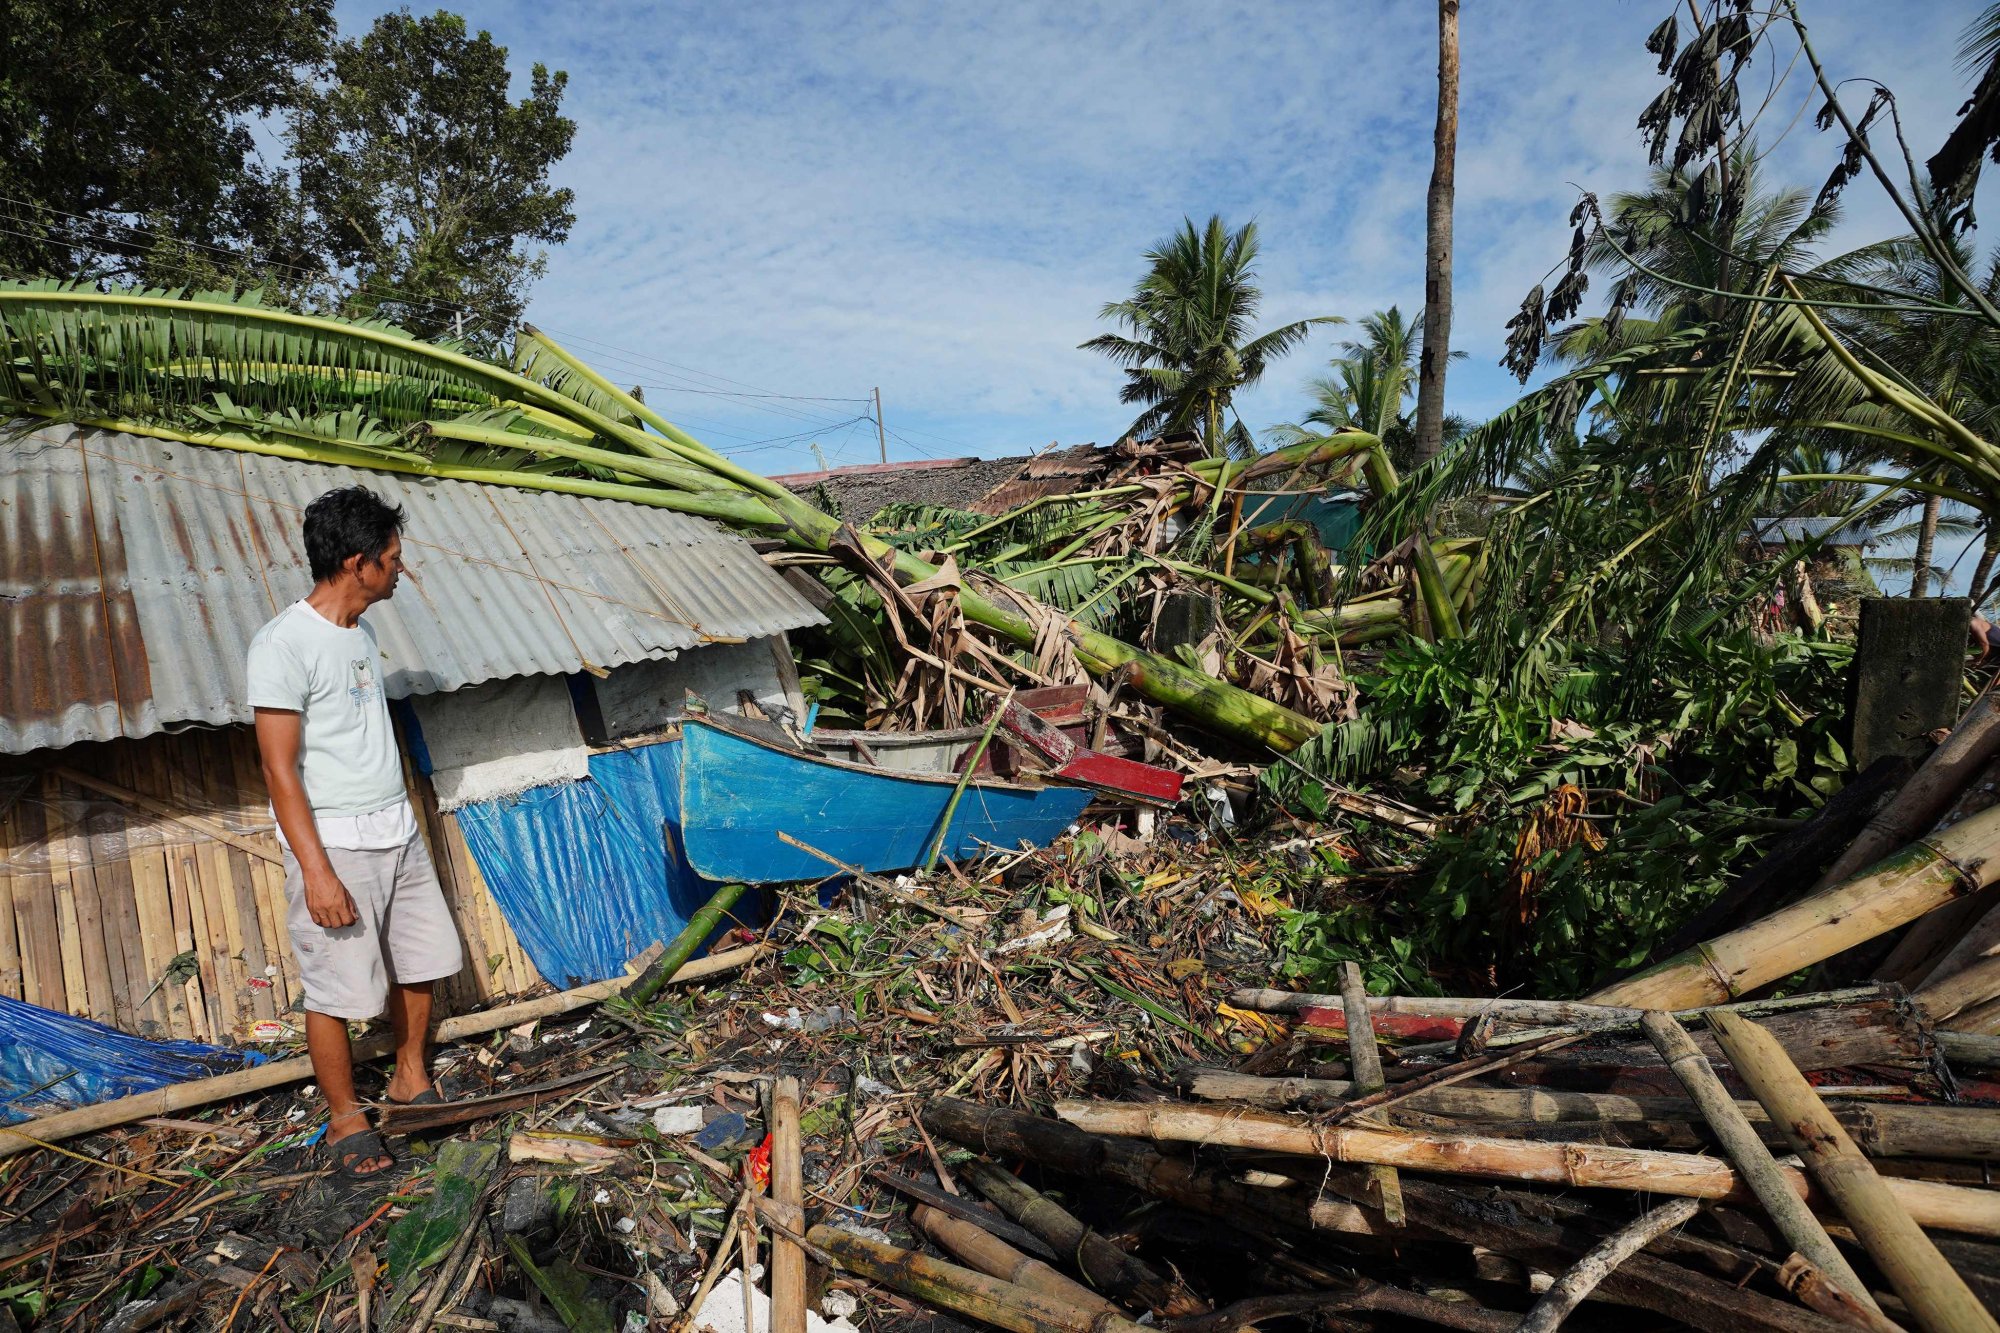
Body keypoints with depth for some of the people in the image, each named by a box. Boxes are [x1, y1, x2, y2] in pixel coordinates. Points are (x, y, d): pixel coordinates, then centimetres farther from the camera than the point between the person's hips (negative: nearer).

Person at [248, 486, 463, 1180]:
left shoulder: (360, 629, 7)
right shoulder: (284, 643, -18)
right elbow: (280, 769, -18)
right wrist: (316, 870, -20)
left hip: (397, 831, 8)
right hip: (334, 843, -8)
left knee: (419, 961, 16)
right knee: (335, 989, 4)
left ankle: (411, 1077, 36)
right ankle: (345, 1118, 23)